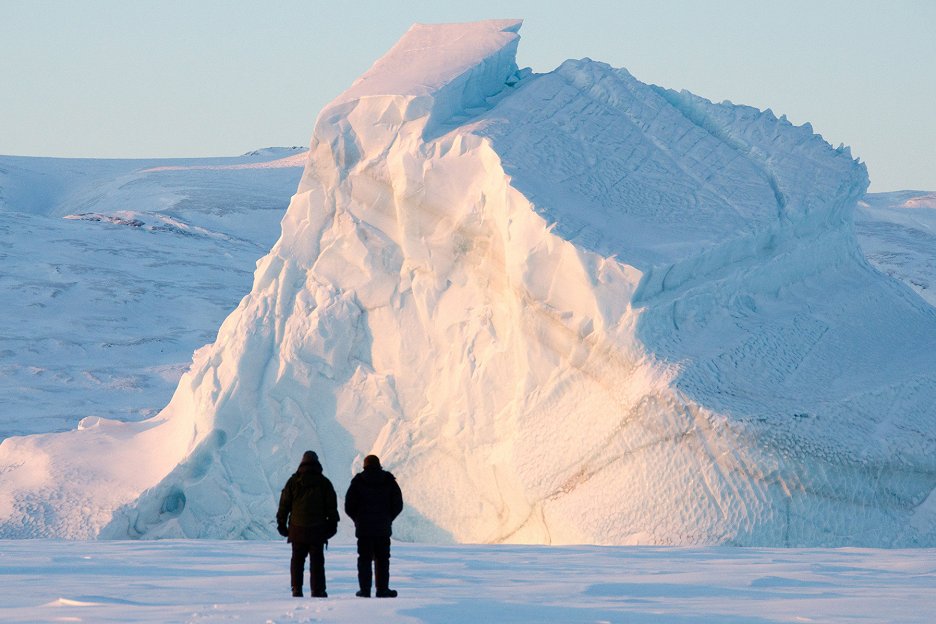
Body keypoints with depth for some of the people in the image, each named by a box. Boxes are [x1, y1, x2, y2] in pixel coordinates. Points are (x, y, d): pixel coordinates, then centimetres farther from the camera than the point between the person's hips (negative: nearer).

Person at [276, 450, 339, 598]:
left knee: (297, 559, 9)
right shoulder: (324, 482, 0)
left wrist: (281, 523, 11)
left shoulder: (293, 481, 0)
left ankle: (296, 589, 5)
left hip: (297, 529, 0)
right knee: (317, 560, 3)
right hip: (318, 529, 0)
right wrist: (332, 523, 12)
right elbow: (332, 506, 4)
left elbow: (284, 503, 3)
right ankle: (317, 590, -1)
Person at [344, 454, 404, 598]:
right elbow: (398, 505, 4)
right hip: (383, 528, 1)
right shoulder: (389, 481, 2)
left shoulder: (358, 481, -3)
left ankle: (365, 589, -2)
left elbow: (349, 506, -3)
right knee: (382, 559, 8)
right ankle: (382, 589, 5)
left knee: (364, 559, 3)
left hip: (364, 527, -1)